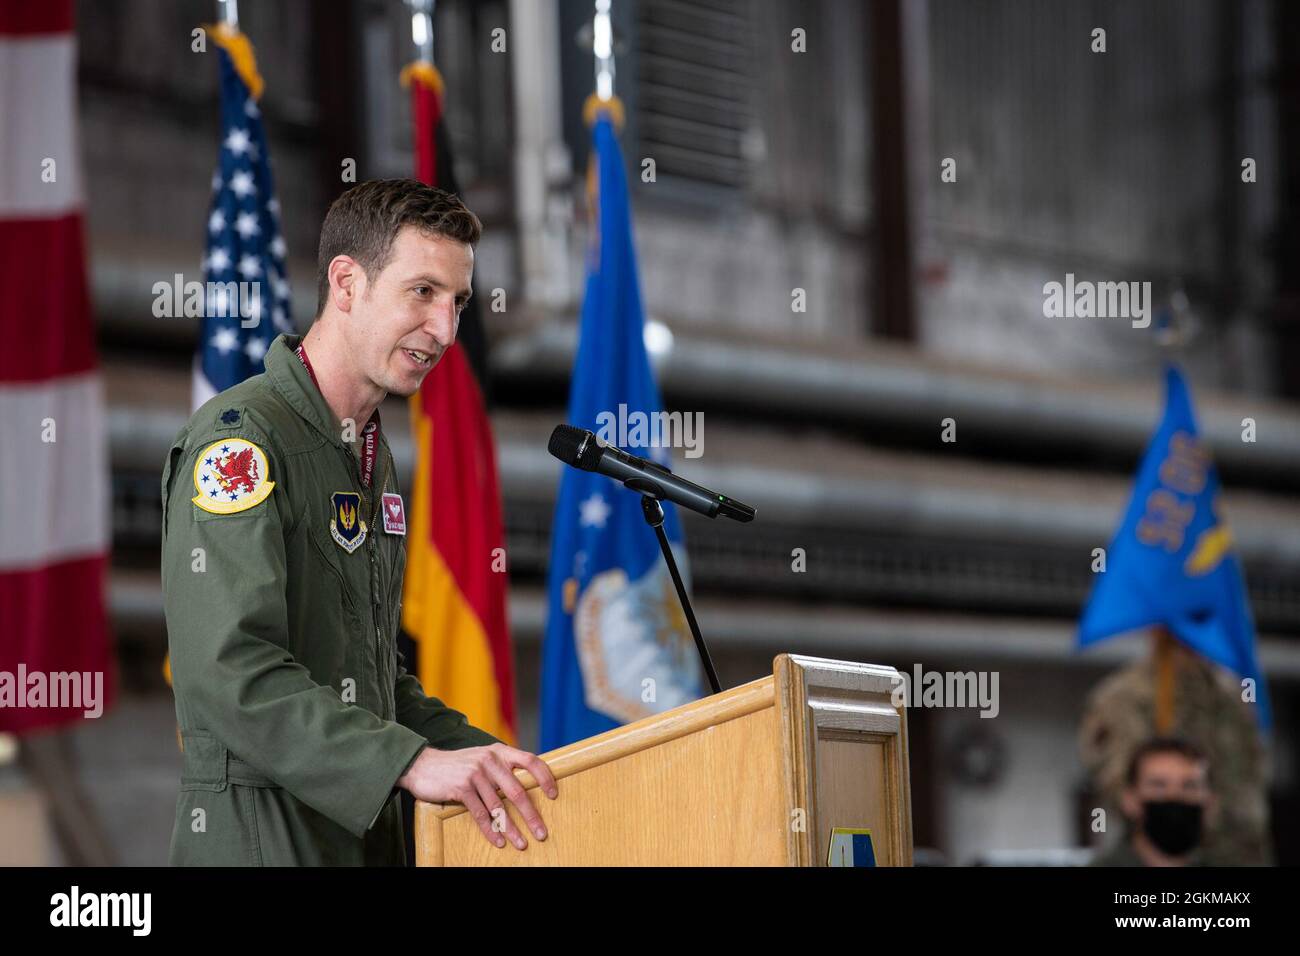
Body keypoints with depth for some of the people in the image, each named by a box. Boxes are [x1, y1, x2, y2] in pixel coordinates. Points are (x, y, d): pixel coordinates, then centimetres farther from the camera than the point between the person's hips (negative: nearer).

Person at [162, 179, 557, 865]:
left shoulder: (372, 454, 15)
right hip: (260, 834, -9)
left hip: (364, 827, 9)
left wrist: (484, 758, 7)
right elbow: (230, 671, -27)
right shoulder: (240, 438, -15)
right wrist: (410, 763, -33)